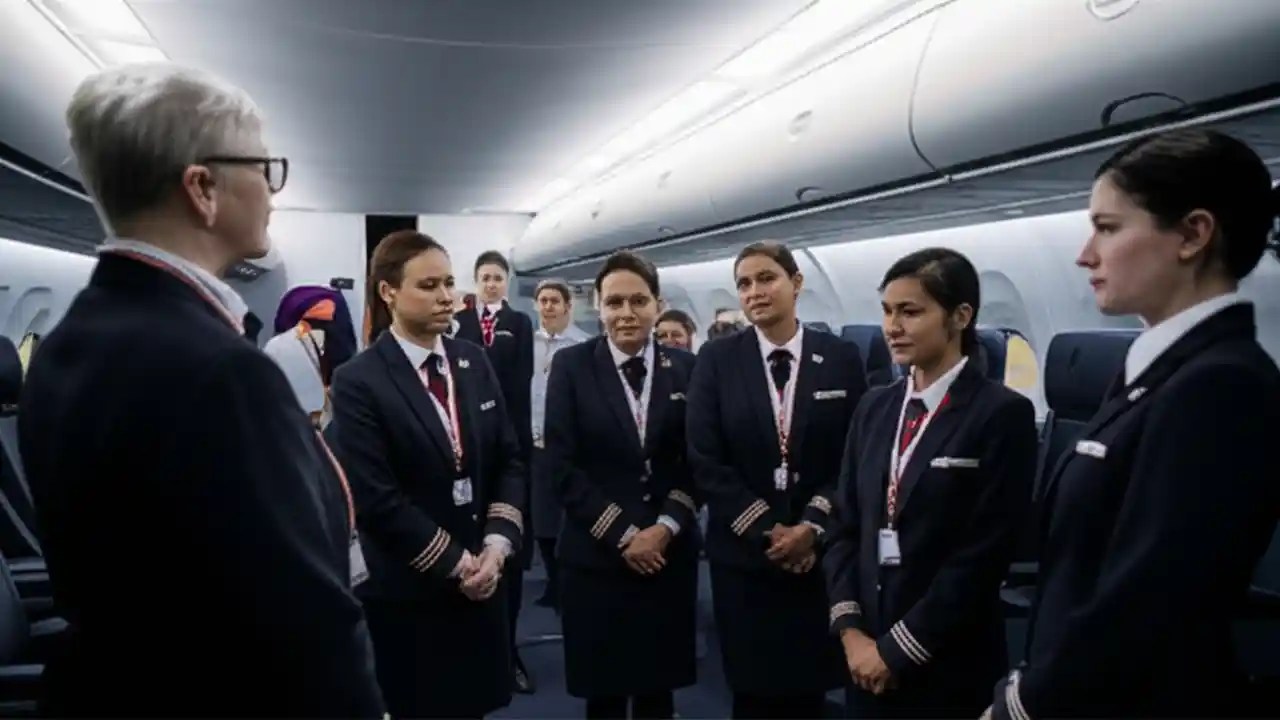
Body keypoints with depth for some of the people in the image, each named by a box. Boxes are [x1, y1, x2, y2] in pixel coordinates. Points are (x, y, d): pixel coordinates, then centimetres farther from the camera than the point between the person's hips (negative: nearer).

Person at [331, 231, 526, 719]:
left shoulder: (474, 362, 4)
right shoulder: (358, 381, -12)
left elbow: (509, 460, 4)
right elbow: (376, 500, -16)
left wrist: (496, 545, -9)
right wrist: (454, 564, -13)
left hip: (482, 579, 5)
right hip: (408, 592, -4)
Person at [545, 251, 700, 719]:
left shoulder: (684, 368, 3)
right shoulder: (571, 366, -2)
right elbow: (562, 465, -7)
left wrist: (667, 527, -10)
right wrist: (622, 535, -12)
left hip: (670, 553, 2)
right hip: (597, 555, -2)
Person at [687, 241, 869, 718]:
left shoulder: (841, 358, 1)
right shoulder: (717, 360, -1)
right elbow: (705, 460, -6)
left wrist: (812, 526, -12)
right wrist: (766, 531, -11)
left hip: (821, 553, 1)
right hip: (744, 553, 0)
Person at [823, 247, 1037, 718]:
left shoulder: (1002, 414, -11)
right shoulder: (874, 408, 6)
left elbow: (983, 555, -15)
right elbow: (845, 525, 6)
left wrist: (897, 648, -12)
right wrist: (850, 628, -5)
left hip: (948, 666, -5)